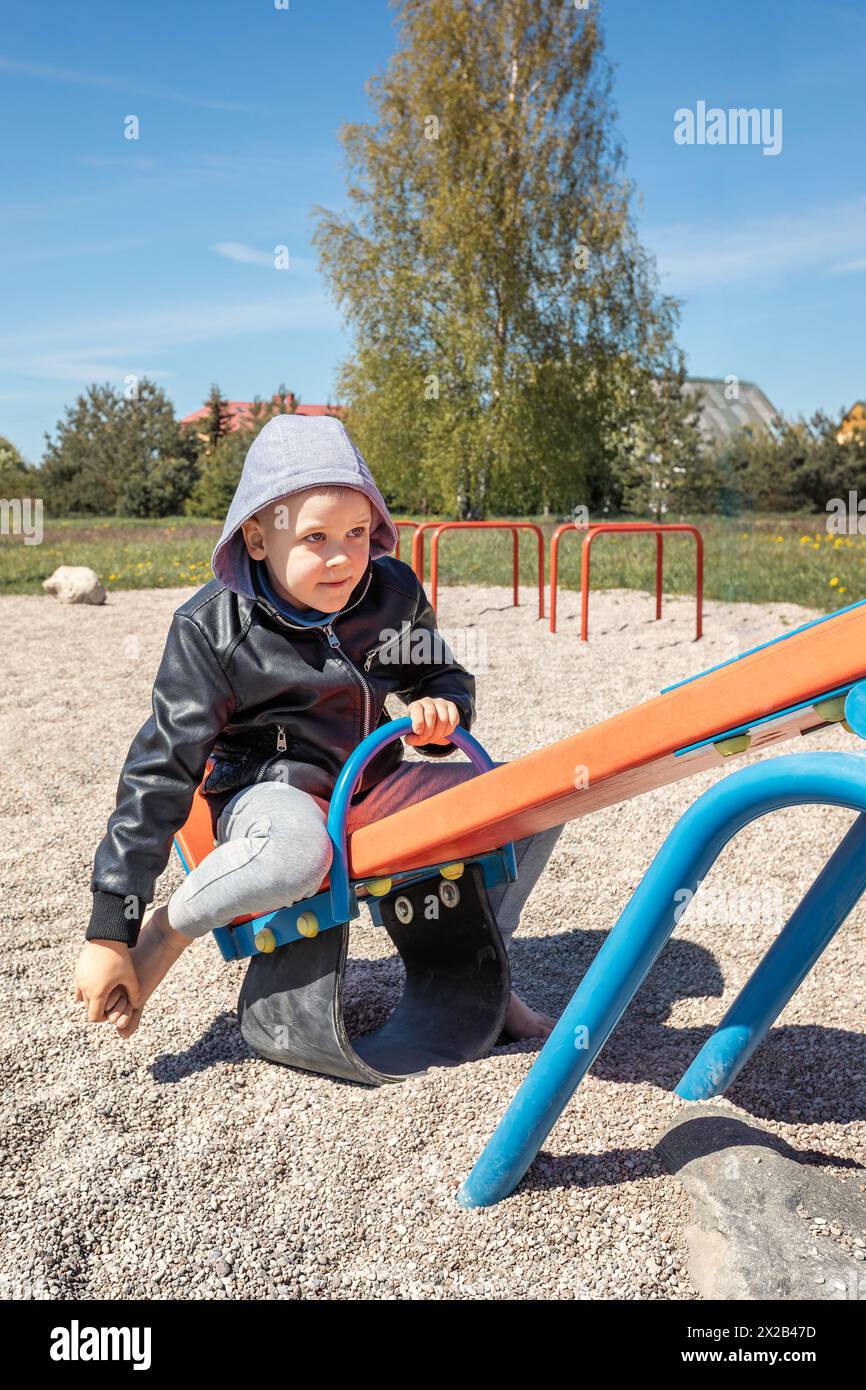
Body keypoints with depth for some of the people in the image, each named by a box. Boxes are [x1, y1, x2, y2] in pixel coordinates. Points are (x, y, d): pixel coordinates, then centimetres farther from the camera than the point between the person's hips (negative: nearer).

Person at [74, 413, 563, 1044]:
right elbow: (161, 771, -16)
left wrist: (442, 709, -14)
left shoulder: (394, 592, -4)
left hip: (375, 783, 5)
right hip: (272, 793, -5)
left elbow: (443, 675, 15)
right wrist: (109, 933, -18)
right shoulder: (212, 630, -17)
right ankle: (166, 929, -12)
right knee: (294, 852, -43)